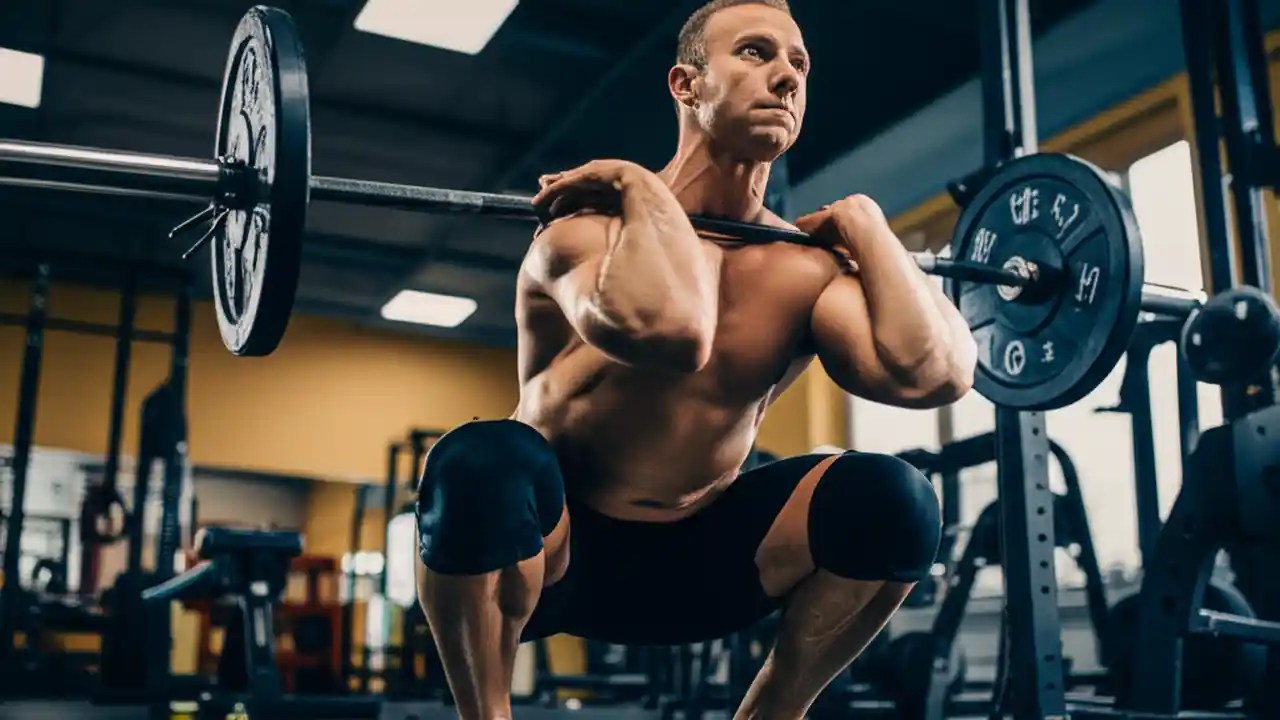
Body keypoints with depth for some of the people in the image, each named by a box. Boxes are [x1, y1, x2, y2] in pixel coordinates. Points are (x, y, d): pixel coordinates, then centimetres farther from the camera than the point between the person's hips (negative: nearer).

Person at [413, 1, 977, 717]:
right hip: (546, 554, -3)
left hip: (691, 558, 4)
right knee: (481, 460, -37)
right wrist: (642, 187, -26)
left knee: (893, 496, -17)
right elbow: (670, 332, -43)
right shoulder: (588, 231, -19)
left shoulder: (807, 268, -5)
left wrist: (864, 222, -12)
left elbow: (932, 373, -24)